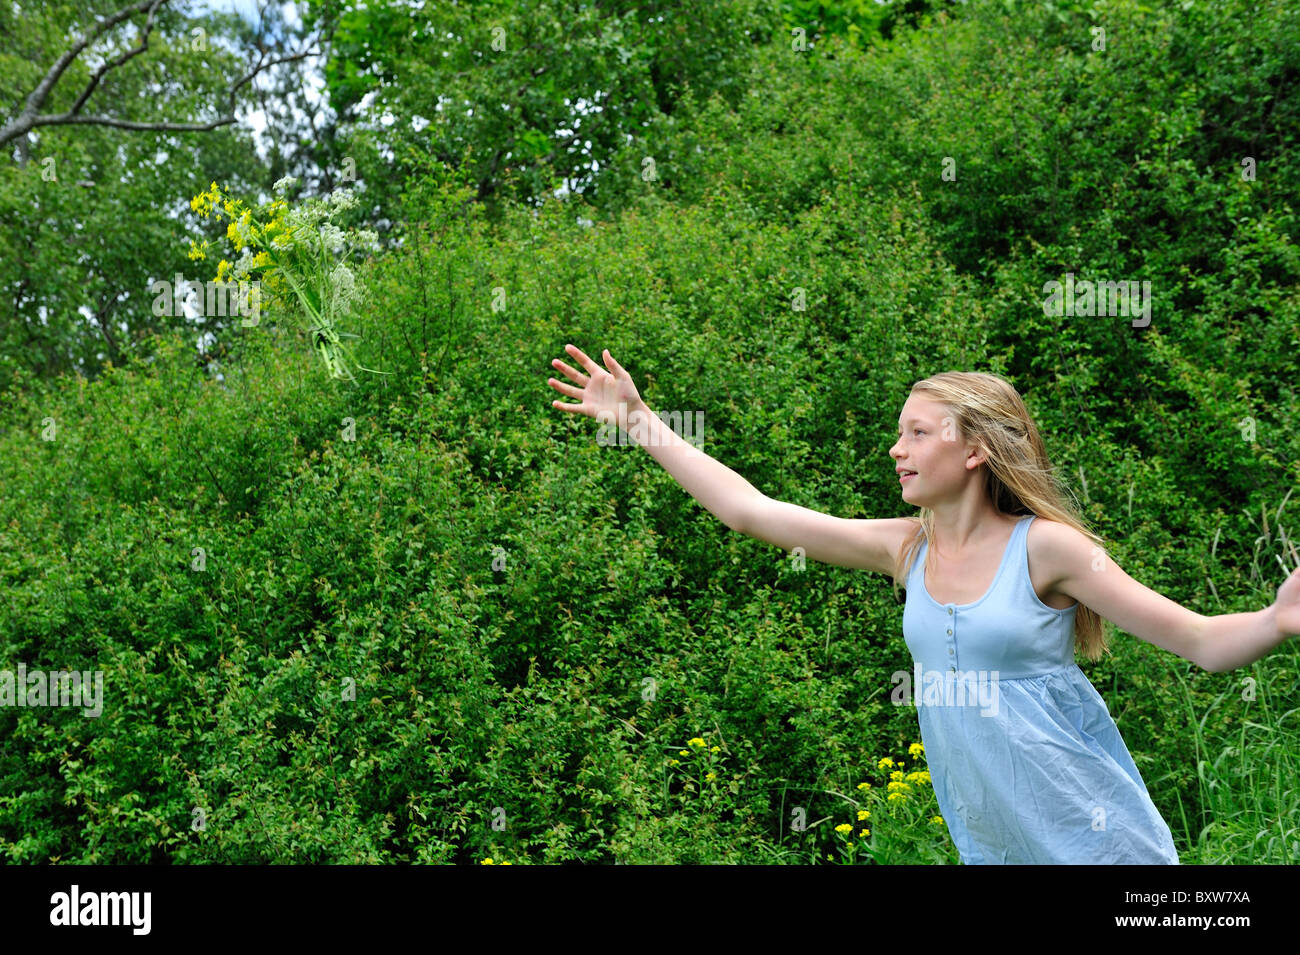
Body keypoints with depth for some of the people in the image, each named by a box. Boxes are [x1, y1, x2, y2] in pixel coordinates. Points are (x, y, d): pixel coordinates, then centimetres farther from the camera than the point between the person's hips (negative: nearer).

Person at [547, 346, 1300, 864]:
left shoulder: (1045, 547, -11)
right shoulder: (906, 548, 2)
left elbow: (1204, 642, -11)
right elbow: (748, 509, 5)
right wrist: (639, 421, 7)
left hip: (1099, 840, -4)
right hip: (991, 844, 5)